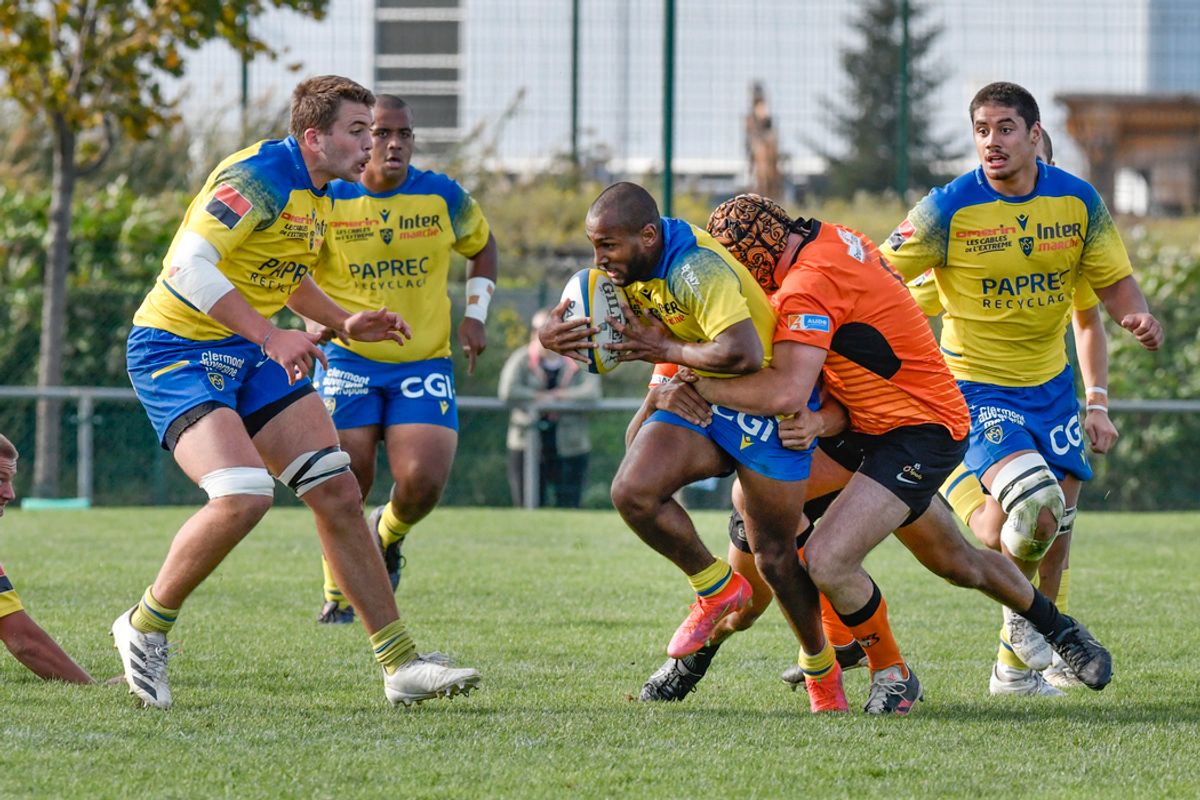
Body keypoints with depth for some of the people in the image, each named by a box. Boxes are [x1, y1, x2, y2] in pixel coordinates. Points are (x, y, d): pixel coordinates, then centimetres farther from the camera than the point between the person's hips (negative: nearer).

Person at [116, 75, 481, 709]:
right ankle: (144, 628, -4)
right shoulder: (260, 176, -20)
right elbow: (189, 265, -29)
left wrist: (343, 323, 13)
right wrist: (269, 336, -32)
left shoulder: (314, 191, 10)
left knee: (338, 492, 0)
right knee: (243, 497, -27)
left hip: (248, 352, 9)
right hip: (176, 350, -9)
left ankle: (400, 664, 4)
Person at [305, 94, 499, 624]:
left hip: (424, 360, 1)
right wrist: (319, 319, -11)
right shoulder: (328, 201, -8)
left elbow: (483, 247, 17)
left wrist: (475, 314, 6)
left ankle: (388, 535, 21)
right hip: (348, 360, -1)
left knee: (423, 480, -16)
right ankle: (337, 592, 16)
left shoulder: (442, 197, -2)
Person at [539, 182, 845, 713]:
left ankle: (822, 671, 24)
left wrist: (666, 349, -28)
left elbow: (743, 354, -42)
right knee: (632, 492, -19)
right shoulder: (625, 267, -4)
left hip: (764, 409, -7)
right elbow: (564, 315, 9)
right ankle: (717, 588, 5)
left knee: (775, 558, 0)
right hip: (694, 401, 7)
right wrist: (550, 334, -17)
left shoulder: (696, 269, -30)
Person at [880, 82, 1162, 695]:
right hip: (976, 386, -5)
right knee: (1037, 506, -25)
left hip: (1050, 382, 5)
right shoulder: (950, 208, -16)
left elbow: (1114, 280, 5)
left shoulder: (1078, 201, -4)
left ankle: (1017, 660, 30)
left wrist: (1137, 316, -16)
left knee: (1057, 522, 9)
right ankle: (1020, 616, 7)